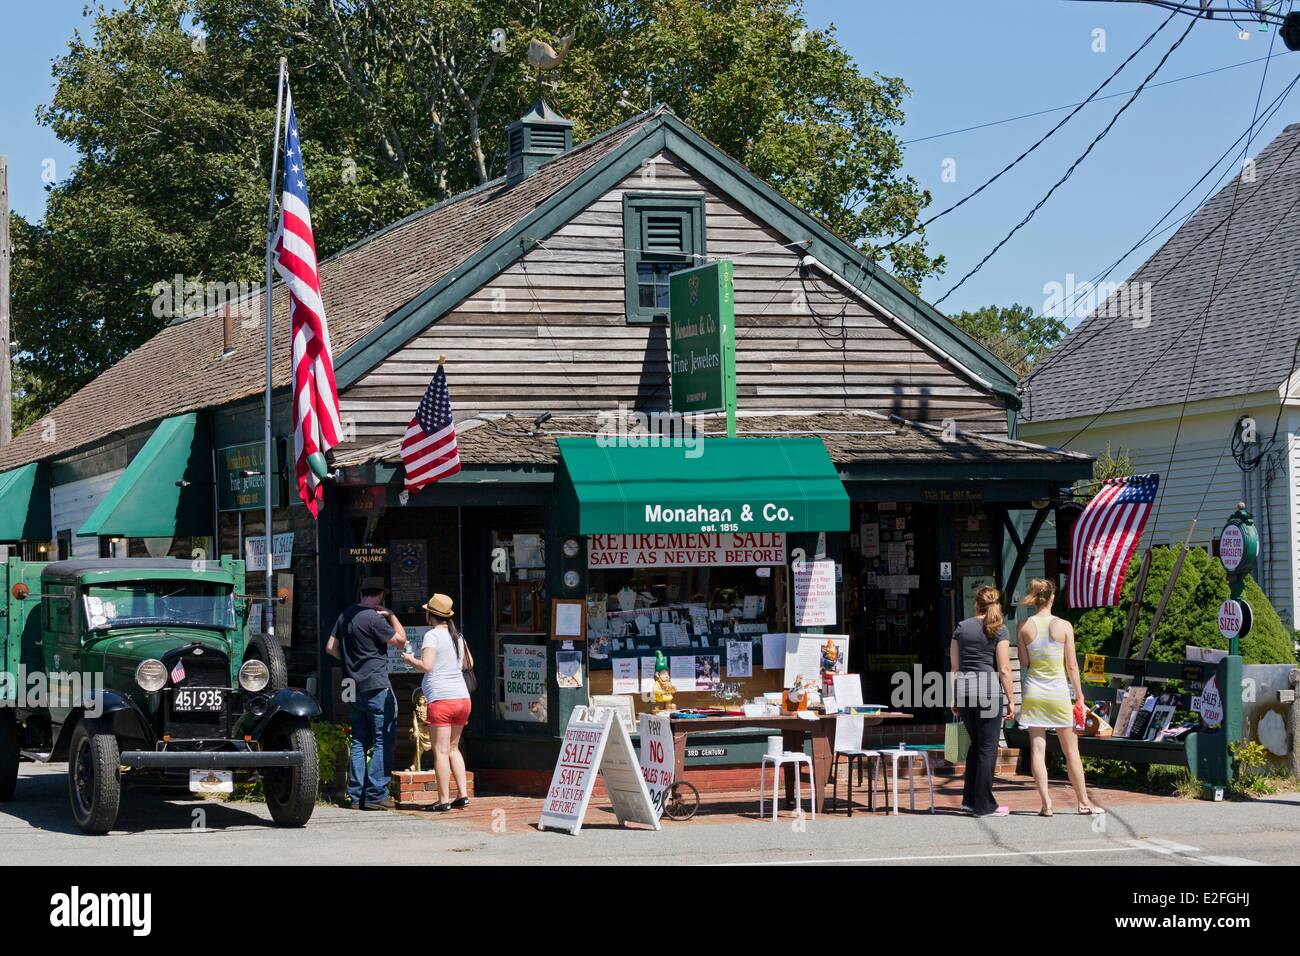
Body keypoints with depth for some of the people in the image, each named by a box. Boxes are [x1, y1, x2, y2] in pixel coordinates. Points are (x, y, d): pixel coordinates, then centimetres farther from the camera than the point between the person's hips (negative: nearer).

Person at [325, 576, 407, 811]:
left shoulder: (345, 616, 11)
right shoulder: (374, 618, -14)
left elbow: (330, 647, 15)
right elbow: (400, 640, -9)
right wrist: (391, 616, 2)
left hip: (355, 687, 8)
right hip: (377, 686, -8)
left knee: (359, 741, 12)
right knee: (384, 741, -3)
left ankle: (356, 795, 11)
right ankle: (375, 794, -7)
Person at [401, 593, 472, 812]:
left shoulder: (432, 635, -8)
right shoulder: (457, 636, 13)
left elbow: (426, 666, -18)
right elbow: (469, 664, 23)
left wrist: (411, 660, 0)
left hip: (441, 699, -7)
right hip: (463, 697, 7)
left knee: (441, 751, -3)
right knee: (453, 748, 17)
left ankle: (444, 800, -4)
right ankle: (462, 794, 11)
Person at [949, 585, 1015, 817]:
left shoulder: (962, 628, 9)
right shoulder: (999, 630, -2)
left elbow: (955, 667, 10)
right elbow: (1004, 669, -8)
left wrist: (955, 699, 16)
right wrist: (1011, 700, -2)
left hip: (963, 687, 4)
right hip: (988, 688, -4)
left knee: (976, 744, 18)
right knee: (988, 747, 2)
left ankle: (970, 799, 18)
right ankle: (984, 805, 3)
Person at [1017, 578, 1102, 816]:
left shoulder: (1024, 627, -2)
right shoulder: (1064, 626, -7)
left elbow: (1023, 664, -2)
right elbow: (1071, 665, -4)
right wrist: (1079, 696, 2)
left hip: (1033, 694, 1)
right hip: (1058, 693, -1)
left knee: (1037, 749, 2)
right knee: (1071, 751, 8)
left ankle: (1046, 804, -2)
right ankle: (1084, 802, 16)